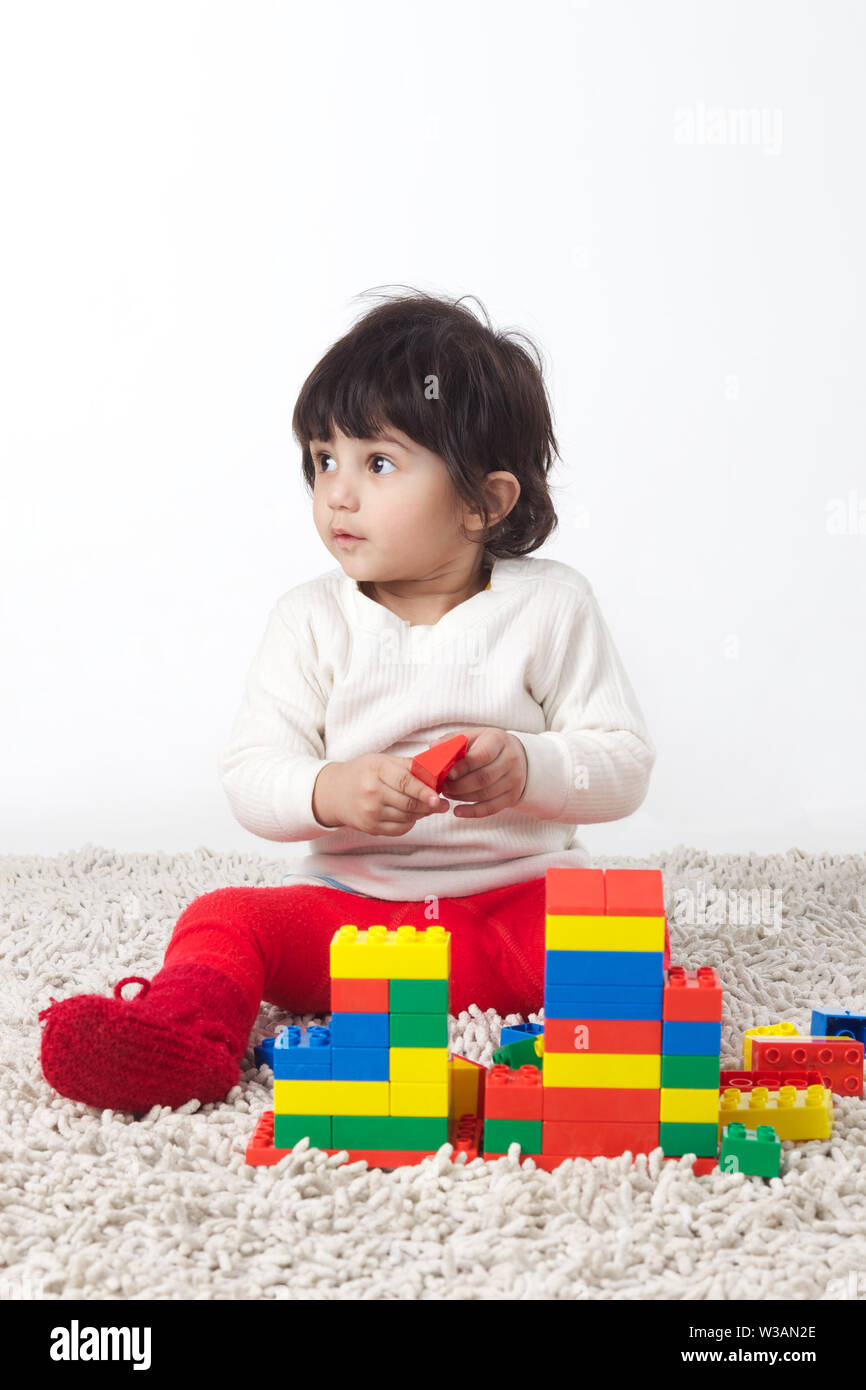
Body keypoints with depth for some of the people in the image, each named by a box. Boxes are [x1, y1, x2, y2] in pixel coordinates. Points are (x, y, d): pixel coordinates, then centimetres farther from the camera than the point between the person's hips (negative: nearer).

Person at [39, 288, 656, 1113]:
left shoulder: (551, 605, -2)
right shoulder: (311, 619, 1)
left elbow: (624, 765, -3)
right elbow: (249, 773, -5)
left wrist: (527, 768, -23)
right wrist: (328, 790, -27)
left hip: (518, 896, -1)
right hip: (348, 902, 2)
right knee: (223, 919, -21)